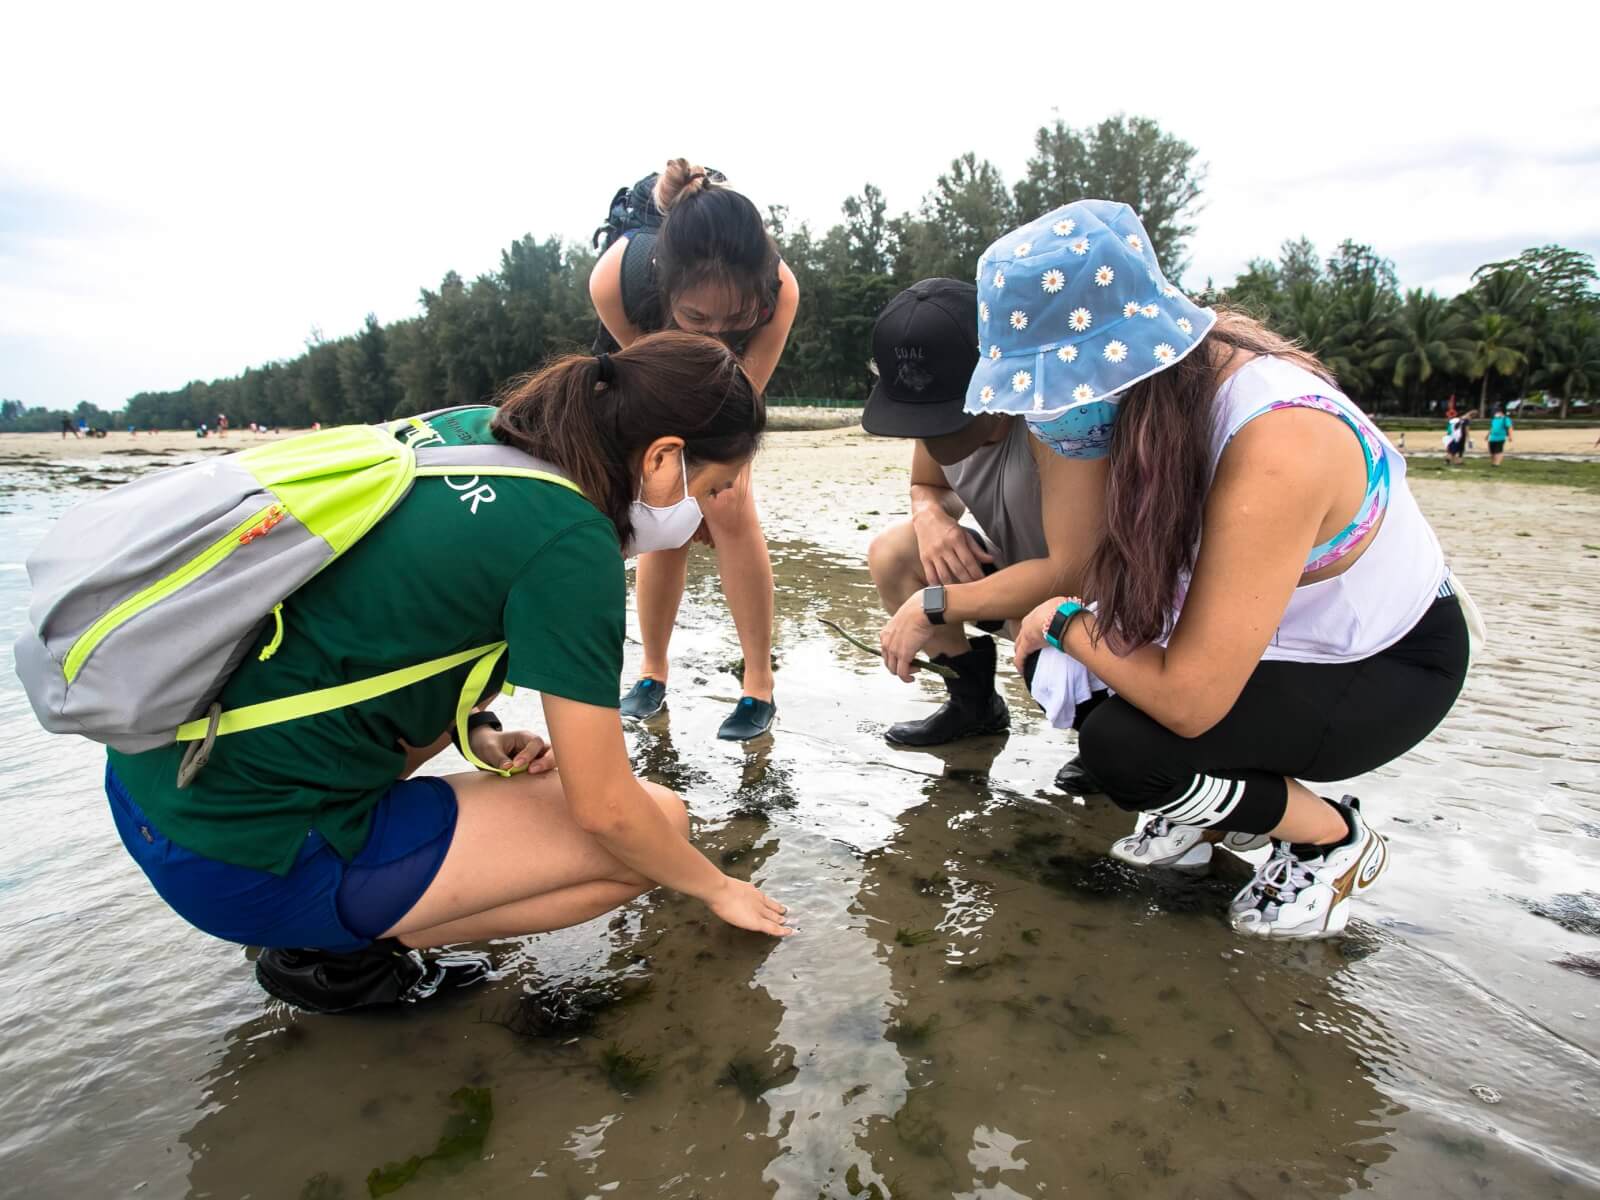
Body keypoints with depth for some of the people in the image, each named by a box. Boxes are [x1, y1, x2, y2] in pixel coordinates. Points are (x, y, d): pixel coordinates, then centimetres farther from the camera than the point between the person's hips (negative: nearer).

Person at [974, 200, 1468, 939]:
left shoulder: (1276, 443, -37)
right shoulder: (1167, 388, -14)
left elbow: (1189, 699, -36)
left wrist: (1064, 622, -21)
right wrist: (1062, 635, -19)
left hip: (1390, 666, -7)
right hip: (1267, 636, 7)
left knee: (1122, 745, -26)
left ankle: (1333, 840, 2)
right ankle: (1225, 804, 14)